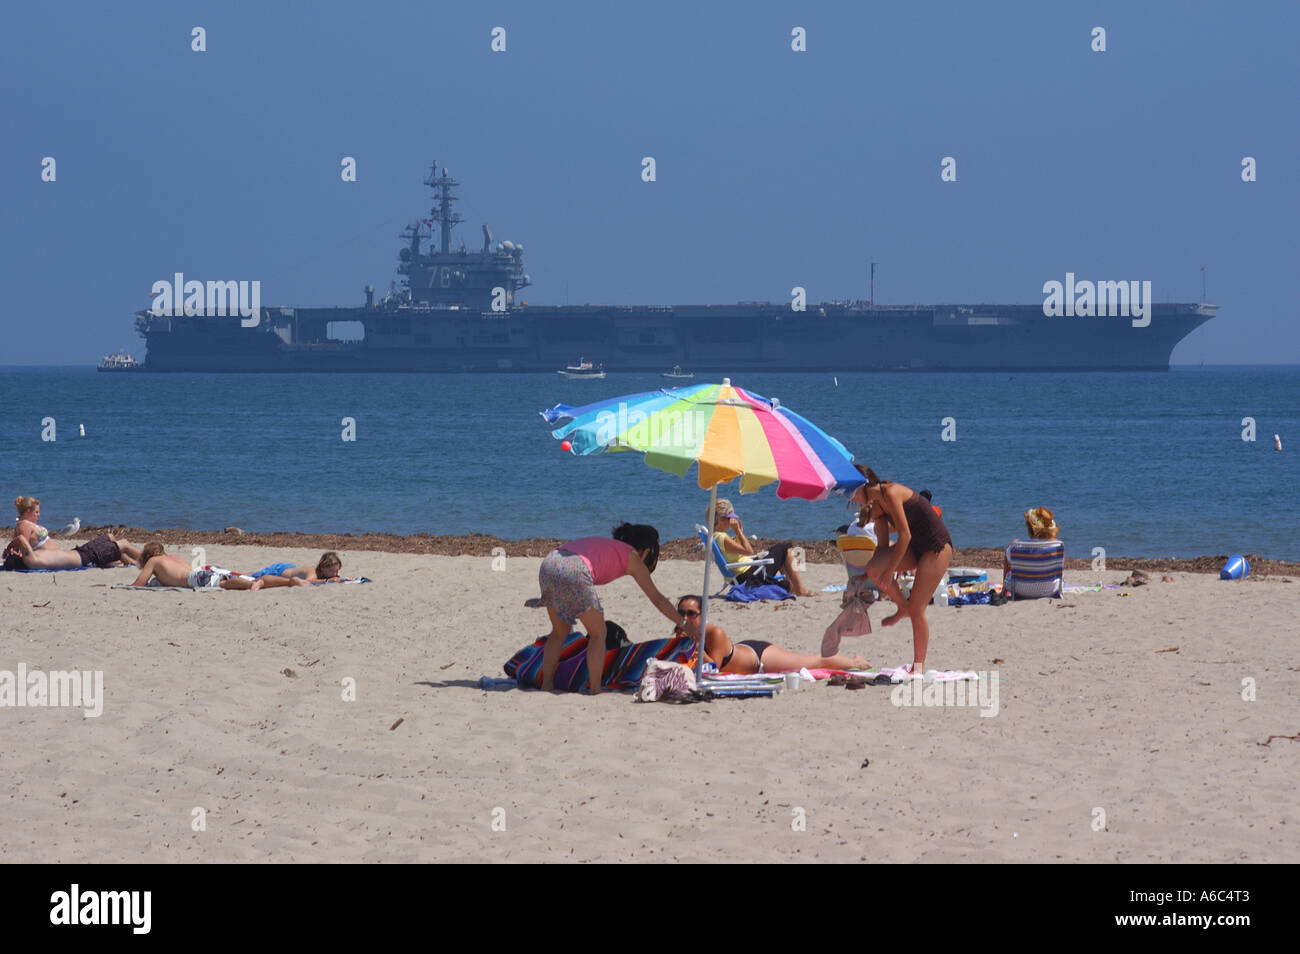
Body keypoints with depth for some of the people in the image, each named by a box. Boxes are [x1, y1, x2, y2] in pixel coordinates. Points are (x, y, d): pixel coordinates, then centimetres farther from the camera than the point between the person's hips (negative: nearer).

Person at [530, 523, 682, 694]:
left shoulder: (608, 546, 37)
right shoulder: (632, 557, 19)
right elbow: (658, 599, 18)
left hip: (548, 564, 7)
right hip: (573, 570, -7)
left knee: (560, 631, 22)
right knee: (598, 634, 9)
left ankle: (546, 684, 18)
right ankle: (595, 690, 5)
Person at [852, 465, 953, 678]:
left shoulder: (890, 493, -21)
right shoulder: (876, 504, 6)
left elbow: (905, 535, -23)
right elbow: (883, 543, 12)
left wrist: (890, 571, -20)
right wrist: (877, 571, 10)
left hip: (937, 546, -8)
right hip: (914, 548, 8)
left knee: (917, 609, -10)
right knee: (873, 569, -15)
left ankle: (919, 667, 0)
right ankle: (902, 608, 7)